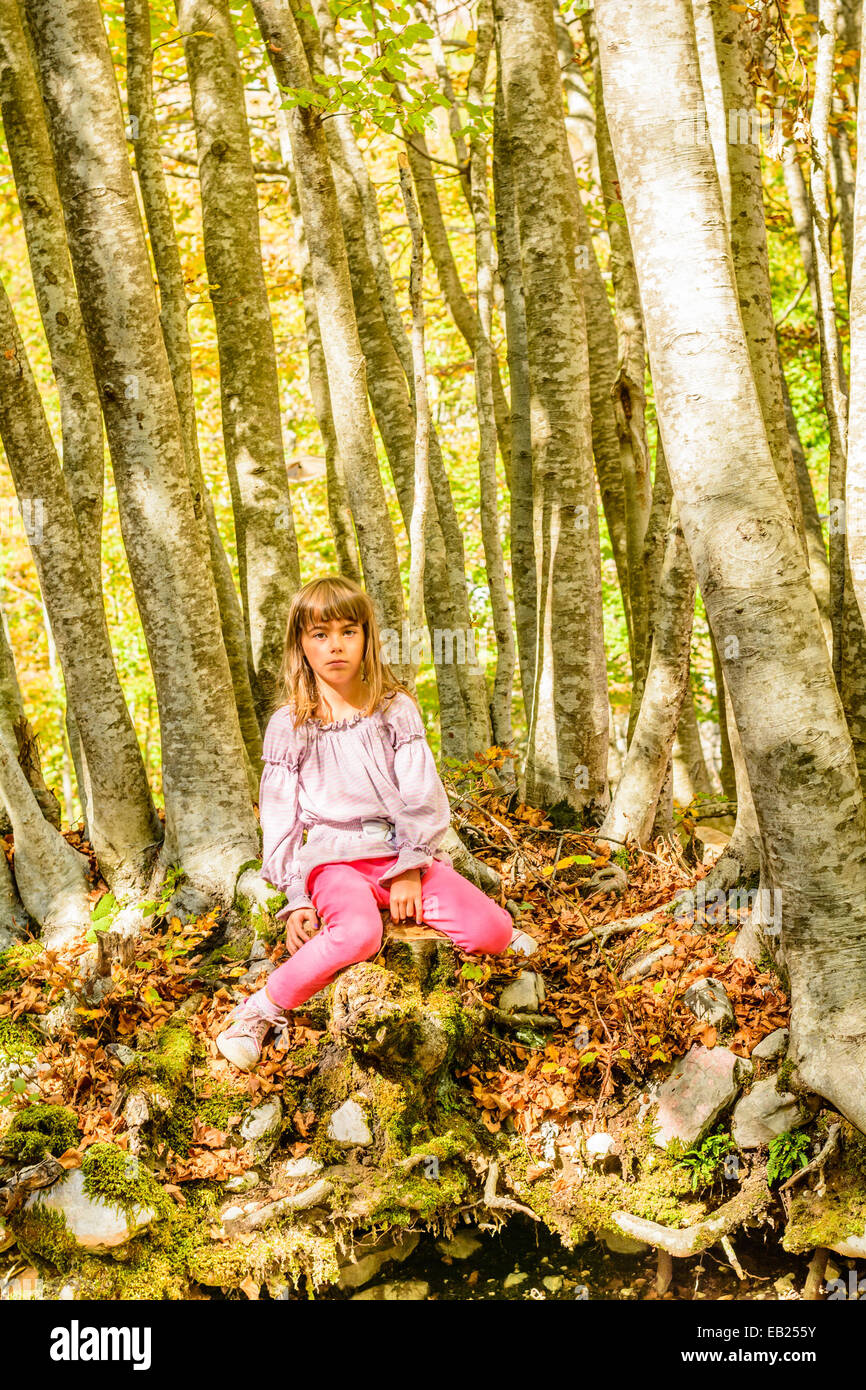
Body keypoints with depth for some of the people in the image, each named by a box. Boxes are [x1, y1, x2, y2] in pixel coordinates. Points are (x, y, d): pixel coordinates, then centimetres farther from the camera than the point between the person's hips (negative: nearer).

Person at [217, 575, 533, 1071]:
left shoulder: (396, 709, 5)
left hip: (404, 849, 2)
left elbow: (422, 795, 1)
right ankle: (261, 1011, -18)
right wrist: (296, 899, -4)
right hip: (335, 856, -2)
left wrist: (410, 868, -10)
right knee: (358, 933, -37)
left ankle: (496, 935, 20)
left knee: (491, 930, -18)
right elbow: (279, 818, 3)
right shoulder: (289, 725, 2)